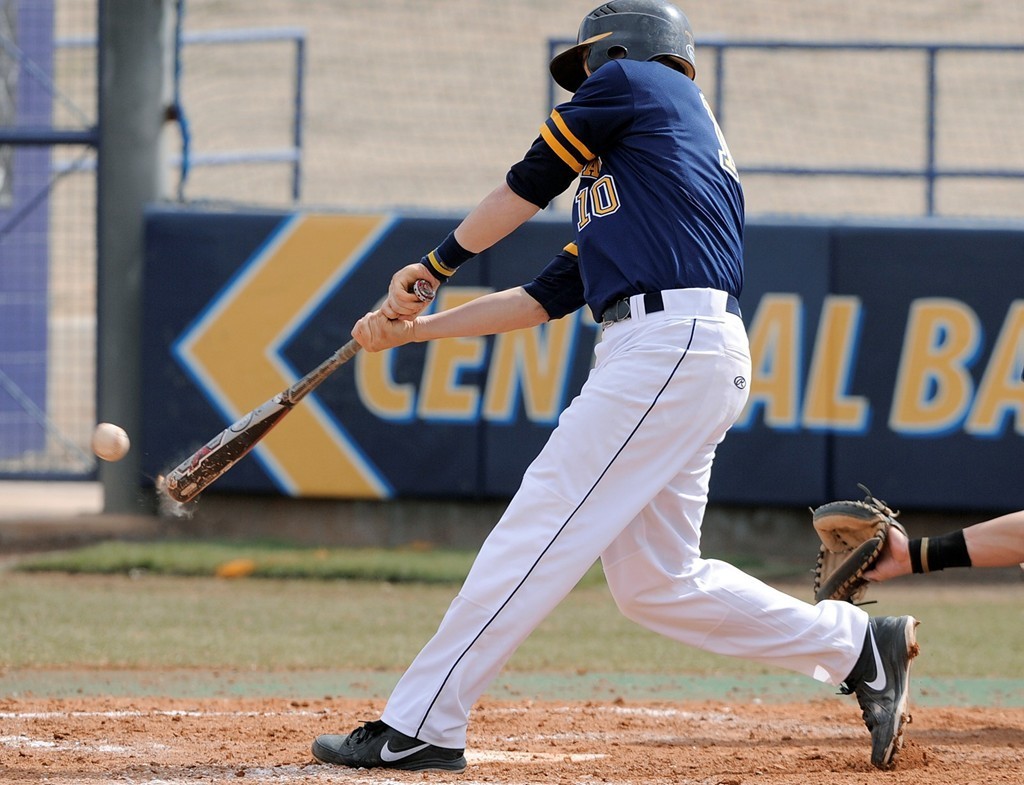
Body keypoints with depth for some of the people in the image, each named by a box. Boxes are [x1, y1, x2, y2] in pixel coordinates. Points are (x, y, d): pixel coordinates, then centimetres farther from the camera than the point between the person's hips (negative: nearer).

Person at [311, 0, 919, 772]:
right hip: (681, 357, 10)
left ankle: (419, 729, -15)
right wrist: (416, 328, 26)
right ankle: (857, 645, 15)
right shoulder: (619, 179, 31)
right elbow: (544, 298, 28)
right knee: (655, 580, 11)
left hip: (672, 340, -10)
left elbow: (526, 187, 9)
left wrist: (432, 266, 22)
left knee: (540, 529, -12)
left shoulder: (633, 82, 8)